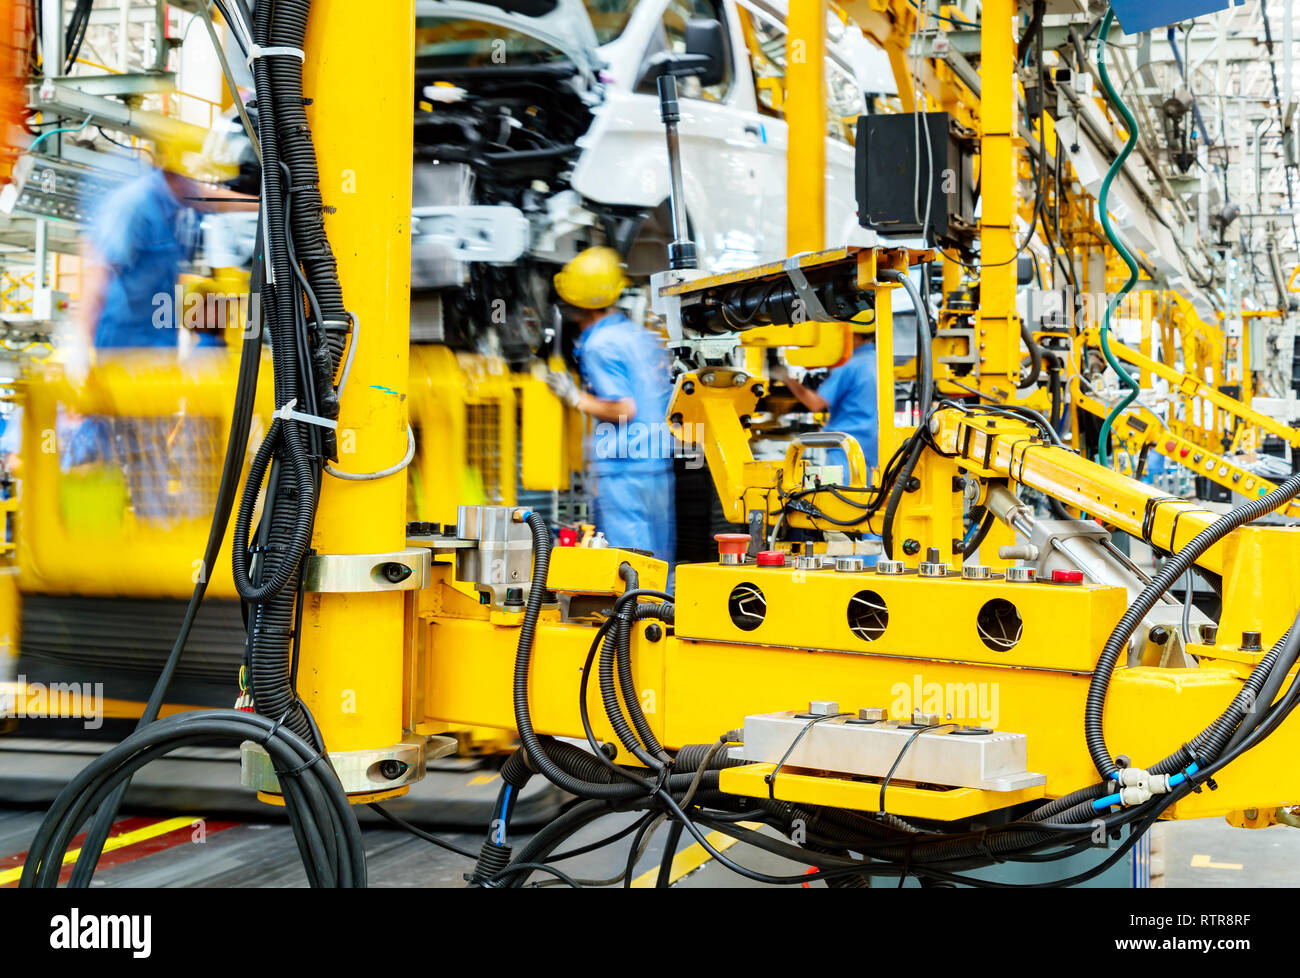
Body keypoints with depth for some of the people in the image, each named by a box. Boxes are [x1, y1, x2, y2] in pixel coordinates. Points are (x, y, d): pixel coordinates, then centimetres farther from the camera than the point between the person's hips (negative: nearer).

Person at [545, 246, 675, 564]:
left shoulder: (599, 346, -12)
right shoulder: (641, 336, 12)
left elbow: (624, 409, -18)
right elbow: (666, 400, 17)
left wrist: (576, 398, -8)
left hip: (623, 469, -8)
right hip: (661, 466, 8)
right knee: (659, 556, 13)